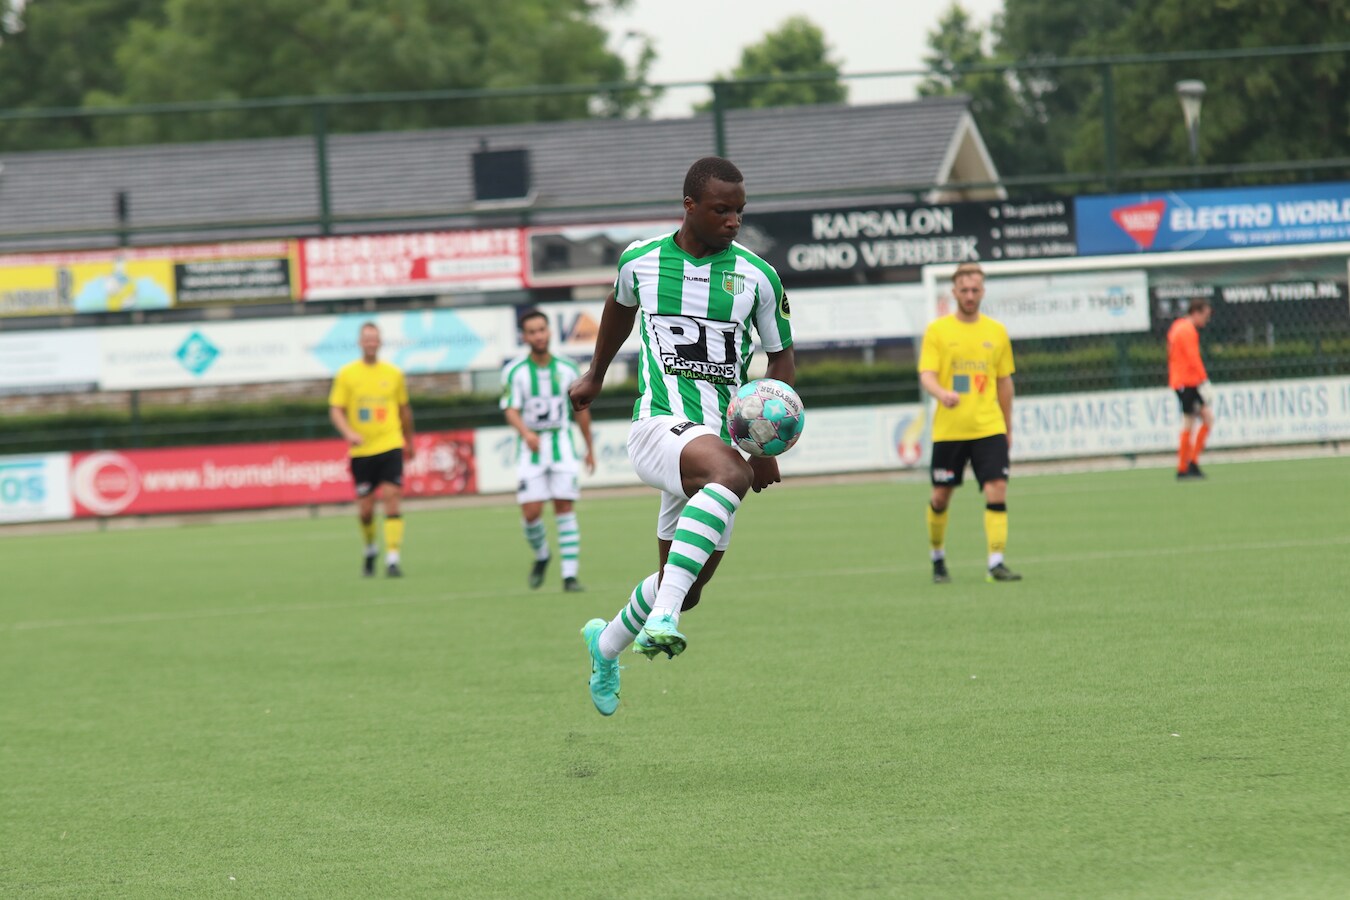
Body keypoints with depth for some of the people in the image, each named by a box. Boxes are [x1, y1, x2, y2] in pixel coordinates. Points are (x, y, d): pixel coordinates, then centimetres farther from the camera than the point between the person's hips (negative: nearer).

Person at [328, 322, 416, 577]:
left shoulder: (394, 373, 6)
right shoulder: (346, 374, 2)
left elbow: (404, 409, 18)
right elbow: (335, 410, 0)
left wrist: (409, 442, 24)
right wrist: (348, 432, -18)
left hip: (390, 446, 0)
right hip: (361, 450, 0)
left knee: (392, 499, -13)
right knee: (365, 509, 4)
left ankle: (392, 559, -14)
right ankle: (370, 550, 31)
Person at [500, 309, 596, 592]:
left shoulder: (568, 369, 3)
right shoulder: (514, 371, -4)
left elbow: (581, 409, 12)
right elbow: (511, 411, -12)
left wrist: (590, 448, 17)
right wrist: (526, 433, -32)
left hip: (562, 444, 1)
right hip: (531, 447, -1)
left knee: (564, 506, -7)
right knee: (531, 512, -8)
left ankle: (570, 575, -7)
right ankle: (541, 556, 22)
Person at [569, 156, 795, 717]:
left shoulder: (756, 276, 1)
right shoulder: (641, 260, 2)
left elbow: (781, 358, 10)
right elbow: (620, 306, 24)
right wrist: (596, 375, 36)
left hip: (724, 435, 4)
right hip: (660, 423, -4)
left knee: (686, 588, 9)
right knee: (729, 472, -38)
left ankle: (607, 645, 41)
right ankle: (660, 618, -45)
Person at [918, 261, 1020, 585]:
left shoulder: (996, 332, 9)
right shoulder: (937, 331, 1)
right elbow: (926, 376, -8)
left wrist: (1008, 427, 18)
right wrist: (942, 393, -30)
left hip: (989, 427, 1)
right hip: (948, 429, -1)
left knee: (997, 491, -13)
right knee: (941, 496, 7)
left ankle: (996, 563, -13)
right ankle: (938, 558, 28)